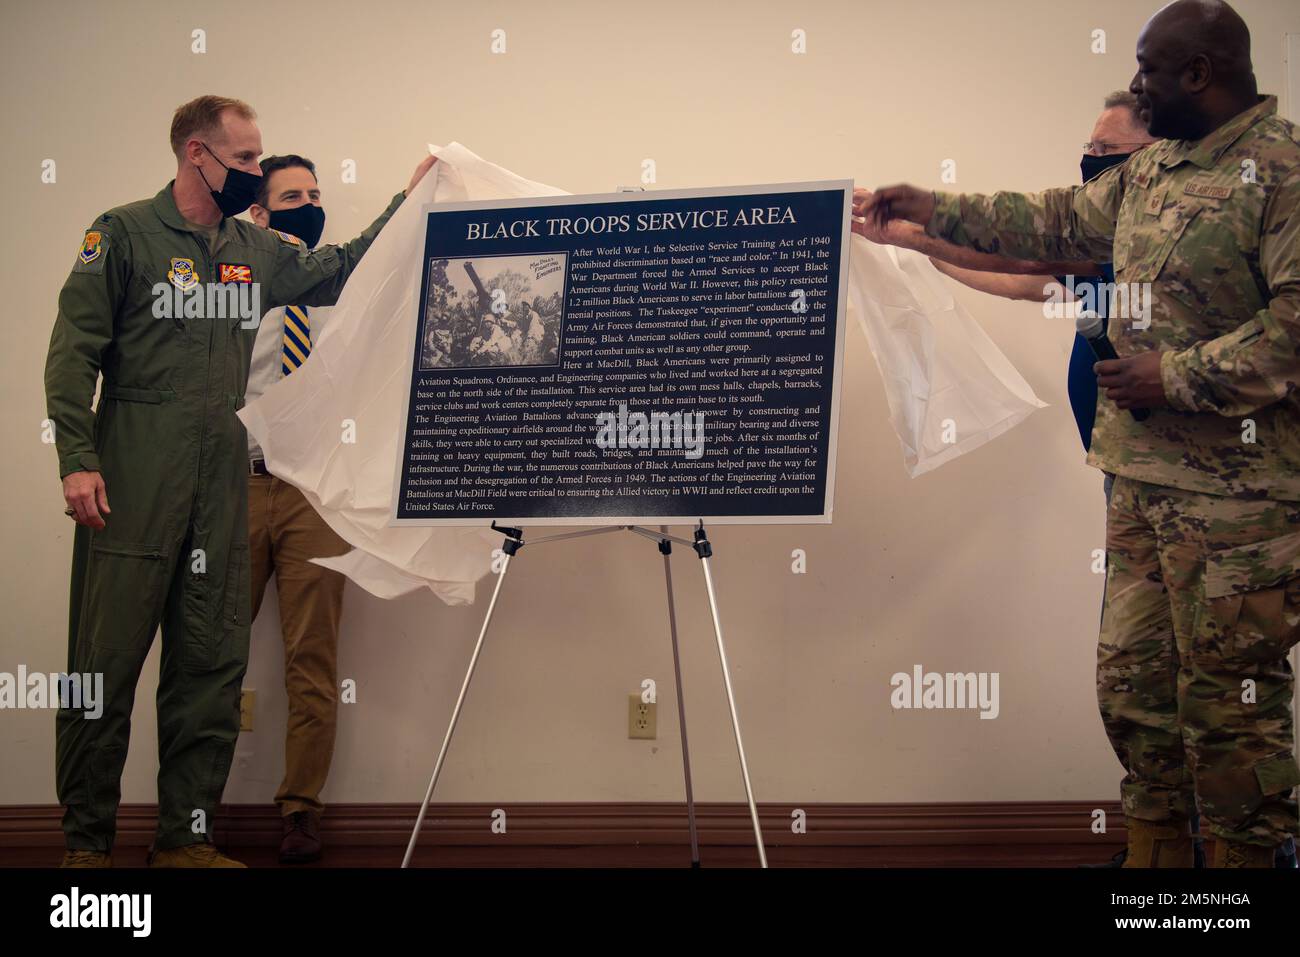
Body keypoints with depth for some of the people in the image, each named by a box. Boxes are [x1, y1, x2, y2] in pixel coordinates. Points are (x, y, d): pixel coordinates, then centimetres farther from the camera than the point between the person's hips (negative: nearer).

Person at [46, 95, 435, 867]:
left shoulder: (256, 249, 16)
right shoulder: (124, 234, -1)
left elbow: (338, 273, 27)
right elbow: (73, 352, -5)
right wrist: (77, 460, -13)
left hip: (223, 480, 6)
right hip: (133, 477, -6)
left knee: (214, 663, 5)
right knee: (107, 658, -4)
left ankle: (188, 838, 13)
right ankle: (87, 841, 6)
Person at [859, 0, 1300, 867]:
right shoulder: (1150, 171, 14)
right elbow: (1062, 219, 28)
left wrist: (1176, 376, -18)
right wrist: (936, 209, 27)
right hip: (1143, 474, 9)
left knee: (1229, 697, -1)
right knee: (1133, 677, 15)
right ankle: (1155, 851, 28)